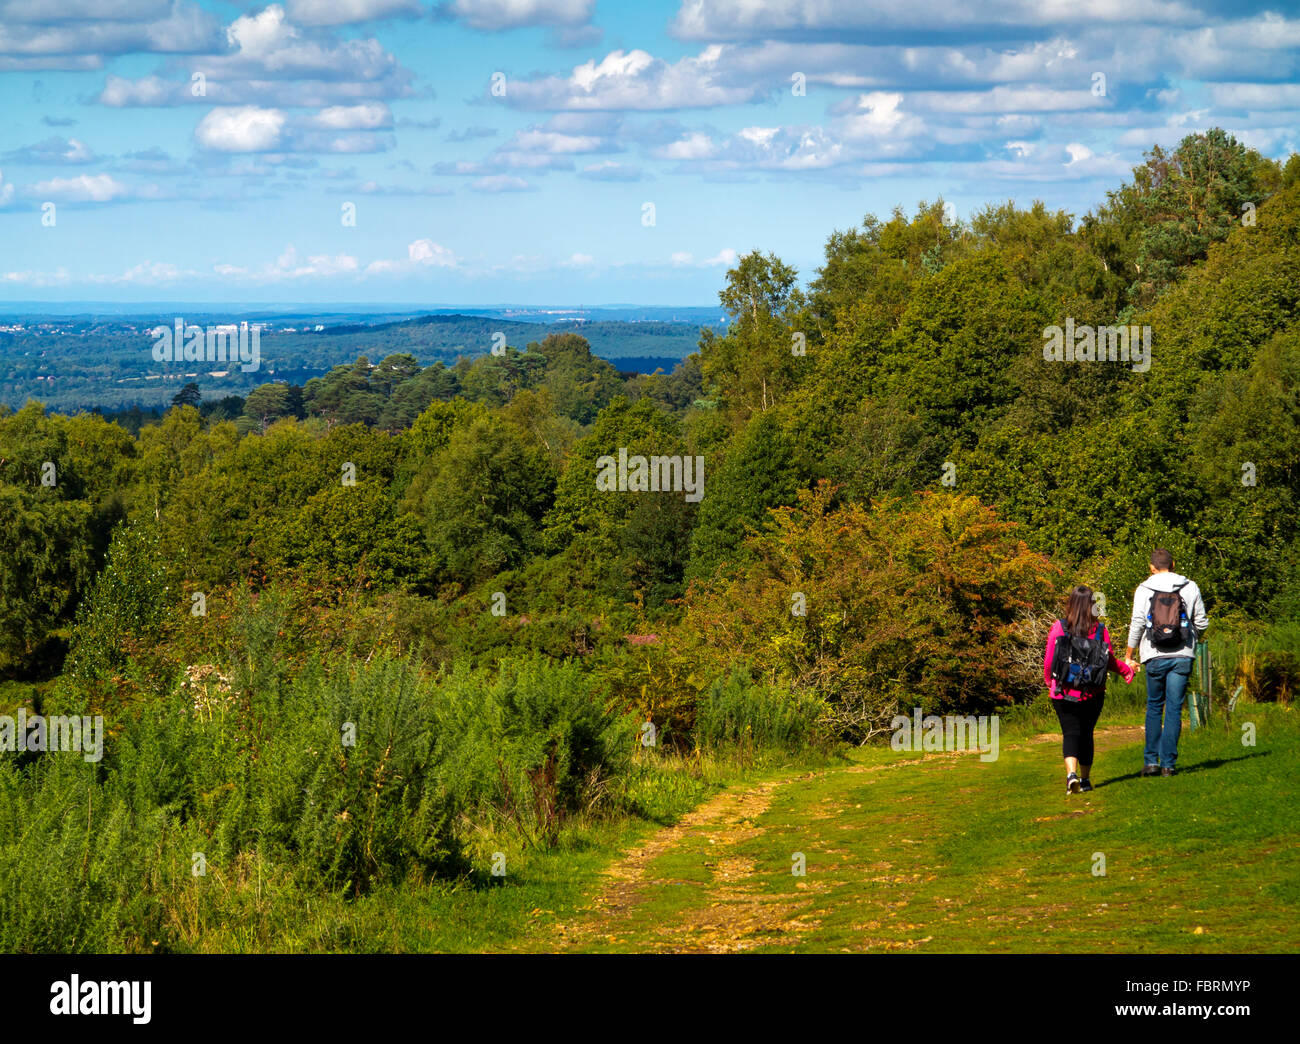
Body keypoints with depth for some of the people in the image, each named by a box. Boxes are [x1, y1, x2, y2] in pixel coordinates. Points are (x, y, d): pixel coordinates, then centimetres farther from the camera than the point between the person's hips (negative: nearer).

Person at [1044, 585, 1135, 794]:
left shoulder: (1058, 628, -8)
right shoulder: (1100, 630, -5)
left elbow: (1048, 662, -3)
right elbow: (1110, 661, 3)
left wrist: (1049, 681, 18)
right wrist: (1127, 670, 24)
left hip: (1064, 693, -2)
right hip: (1092, 694, 2)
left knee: (1070, 733, -2)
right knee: (1086, 733, 15)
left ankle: (1071, 773, -25)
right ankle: (1085, 779, 22)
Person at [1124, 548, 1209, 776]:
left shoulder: (1144, 589, 0)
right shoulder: (1190, 588, 4)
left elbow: (1137, 623, -4)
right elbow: (1201, 623, 7)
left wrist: (1129, 655, 4)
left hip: (1155, 657, 0)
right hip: (1182, 655, 0)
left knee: (1154, 708, 11)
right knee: (1174, 709, 2)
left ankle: (1151, 761, 6)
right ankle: (1168, 763, -1)